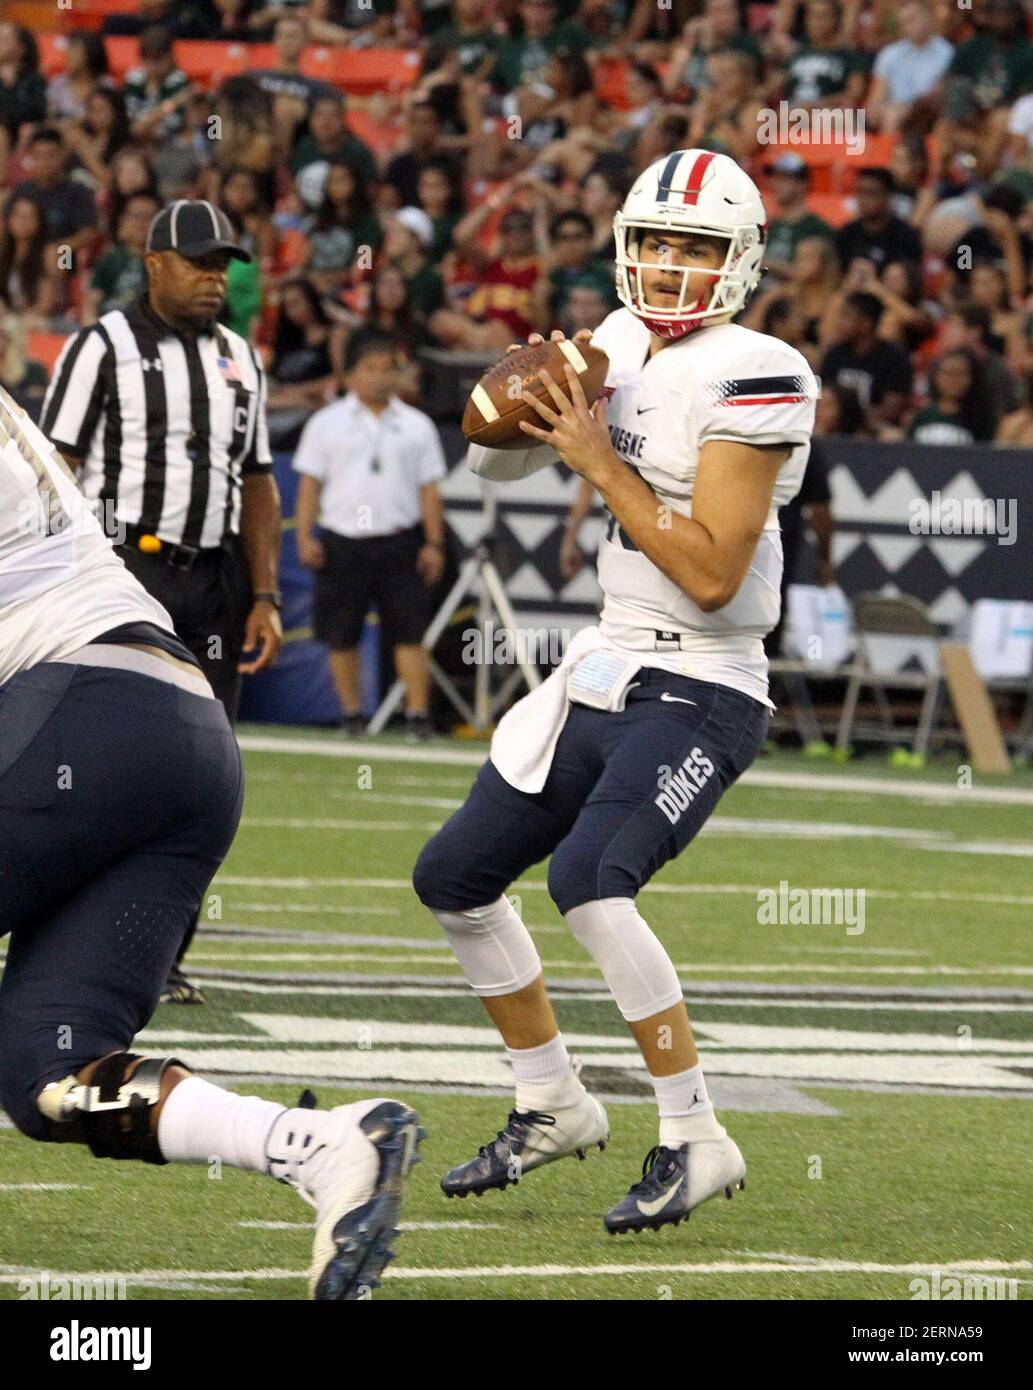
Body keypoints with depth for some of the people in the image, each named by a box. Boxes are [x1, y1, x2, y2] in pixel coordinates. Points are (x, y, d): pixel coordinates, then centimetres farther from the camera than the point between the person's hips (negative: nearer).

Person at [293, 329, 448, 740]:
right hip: (343, 543, 0)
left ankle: (418, 714, -7)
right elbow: (310, 484, 6)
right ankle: (352, 715, 12)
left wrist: (434, 543, 2)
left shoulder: (416, 425, 10)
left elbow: (429, 489, 10)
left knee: (409, 632, -7)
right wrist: (305, 537, -4)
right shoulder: (326, 424, 7)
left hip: (400, 542, 0)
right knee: (342, 636, 3)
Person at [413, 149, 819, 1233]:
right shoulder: (621, 345, 6)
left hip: (698, 691, -9)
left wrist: (601, 463, -20)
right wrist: (529, 396, -8)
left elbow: (712, 576, -22)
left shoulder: (751, 378, -17)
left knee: (587, 877, -28)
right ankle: (552, 1106, 29)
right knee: (454, 878, 13)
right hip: (603, 672, 9)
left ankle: (695, 1142, -19)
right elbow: (494, 456, 13)